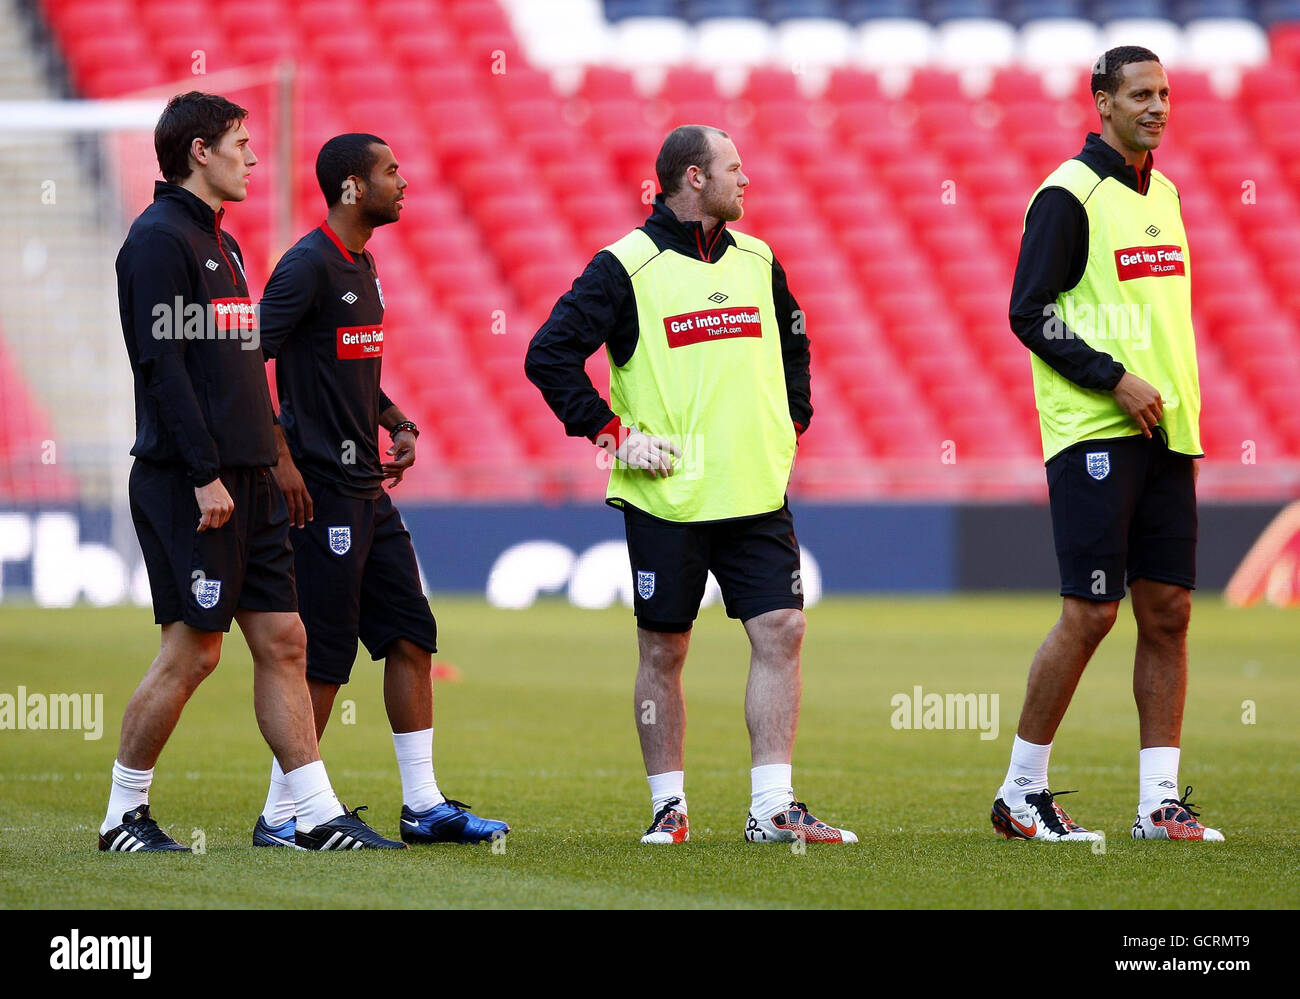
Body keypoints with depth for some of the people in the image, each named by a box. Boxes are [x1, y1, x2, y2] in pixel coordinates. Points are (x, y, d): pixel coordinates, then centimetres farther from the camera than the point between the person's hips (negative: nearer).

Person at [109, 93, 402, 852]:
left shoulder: (222, 244, 19)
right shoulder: (159, 239, -10)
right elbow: (162, 364, -18)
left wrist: (266, 464, 17)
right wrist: (205, 475, -21)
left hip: (247, 480, 9)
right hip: (188, 486, -9)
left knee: (283, 640, 5)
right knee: (193, 651, -6)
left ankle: (318, 816, 6)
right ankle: (124, 815, 6)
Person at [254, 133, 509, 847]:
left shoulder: (362, 266, 16)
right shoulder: (310, 266, -13)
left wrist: (396, 423, 11)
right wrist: (281, 460, -21)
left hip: (368, 488, 10)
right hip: (323, 493, -10)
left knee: (411, 636, 9)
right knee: (324, 655, -7)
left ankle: (424, 806, 15)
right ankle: (280, 815, 1)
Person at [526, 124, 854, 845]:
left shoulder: (757, 260, 13)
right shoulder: (626, 266, -6)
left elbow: (793, 344, 30)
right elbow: (549, 355, -9)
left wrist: (789, 423, 19)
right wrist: (611, 433, -10)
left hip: (757, 490, 5)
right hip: (667, 496, -5)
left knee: (781, 631, -5)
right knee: (663, 650, 3)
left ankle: (772, 809, -3)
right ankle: (668, 806, 15)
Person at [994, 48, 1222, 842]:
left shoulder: (1164, 195, 16)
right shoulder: (1069, 195, -8)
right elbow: (1029, 313, -12)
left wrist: (1185, 406, 15)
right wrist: (1114, 380, -17)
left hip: (1166, 432, 7)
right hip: (1095, 435, -7)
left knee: (1168, 610, 3)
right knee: (1091, 613, -8)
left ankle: (1160, 800, 6)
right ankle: (1021, 792, 3)